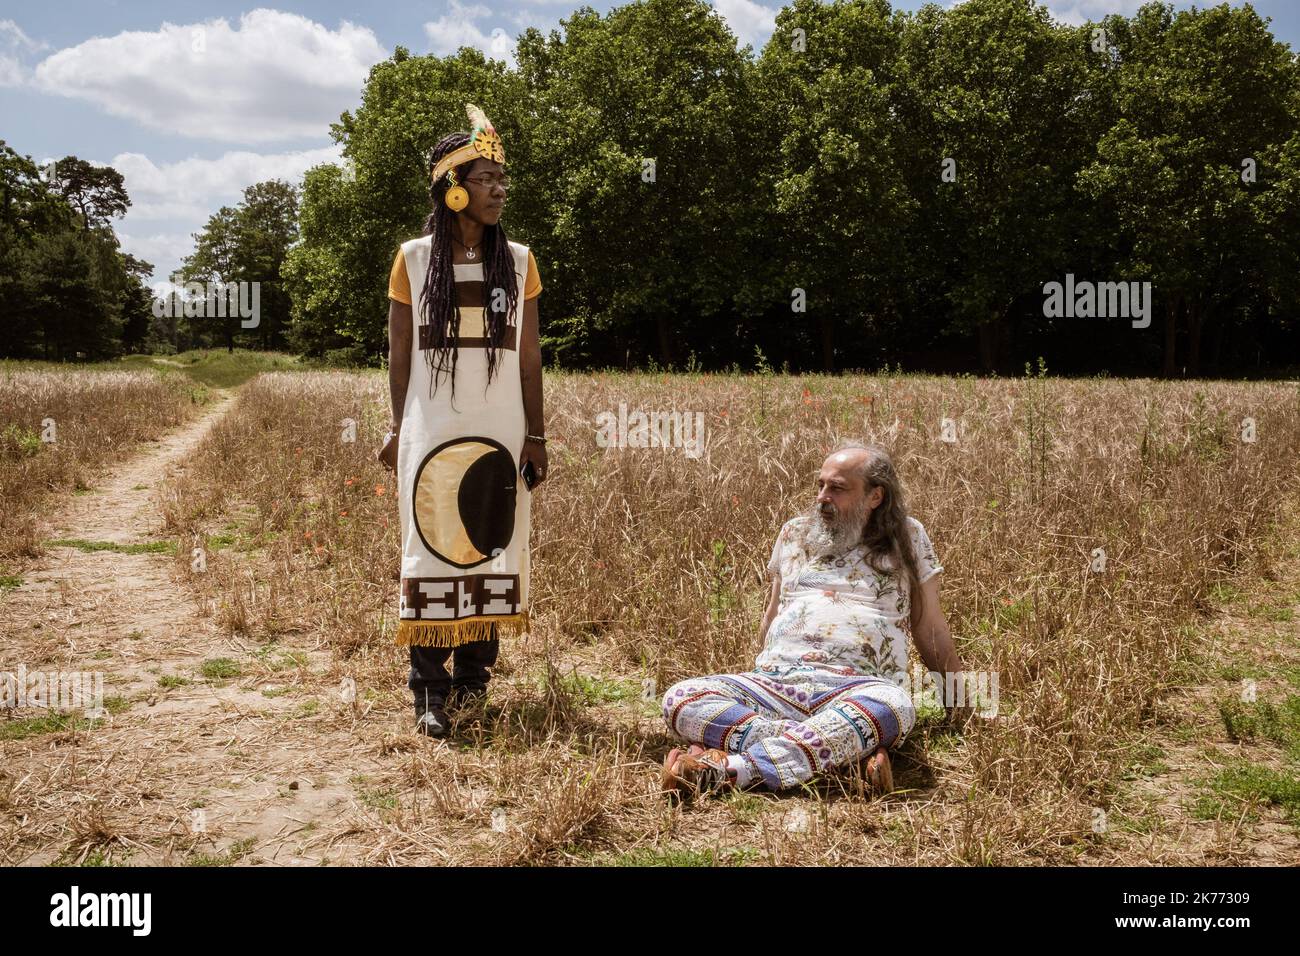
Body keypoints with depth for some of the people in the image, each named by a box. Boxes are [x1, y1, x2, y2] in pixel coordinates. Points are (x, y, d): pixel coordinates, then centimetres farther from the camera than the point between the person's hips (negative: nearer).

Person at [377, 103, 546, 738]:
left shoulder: (518, 261, 5)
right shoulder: (414, 258, 2)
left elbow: (530, 355, 5)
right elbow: (399, 351, 5)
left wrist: (536, 435, 2)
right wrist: (397, 429, 2)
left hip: (498, 433, 2)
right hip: (431, 430, -1)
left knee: (490, 547, 4)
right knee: (430, 550, 0)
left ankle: (474, 673, 17)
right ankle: (430, 691, 6)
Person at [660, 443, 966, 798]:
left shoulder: (907, 538, 14)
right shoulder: (795, 533, 20)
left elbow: (931, 630, 18)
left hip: (855, 687, -2)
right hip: (774, 680, 3)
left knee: (893, 706, -40)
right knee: (680, 697, -24)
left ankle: (726, 771, -41)